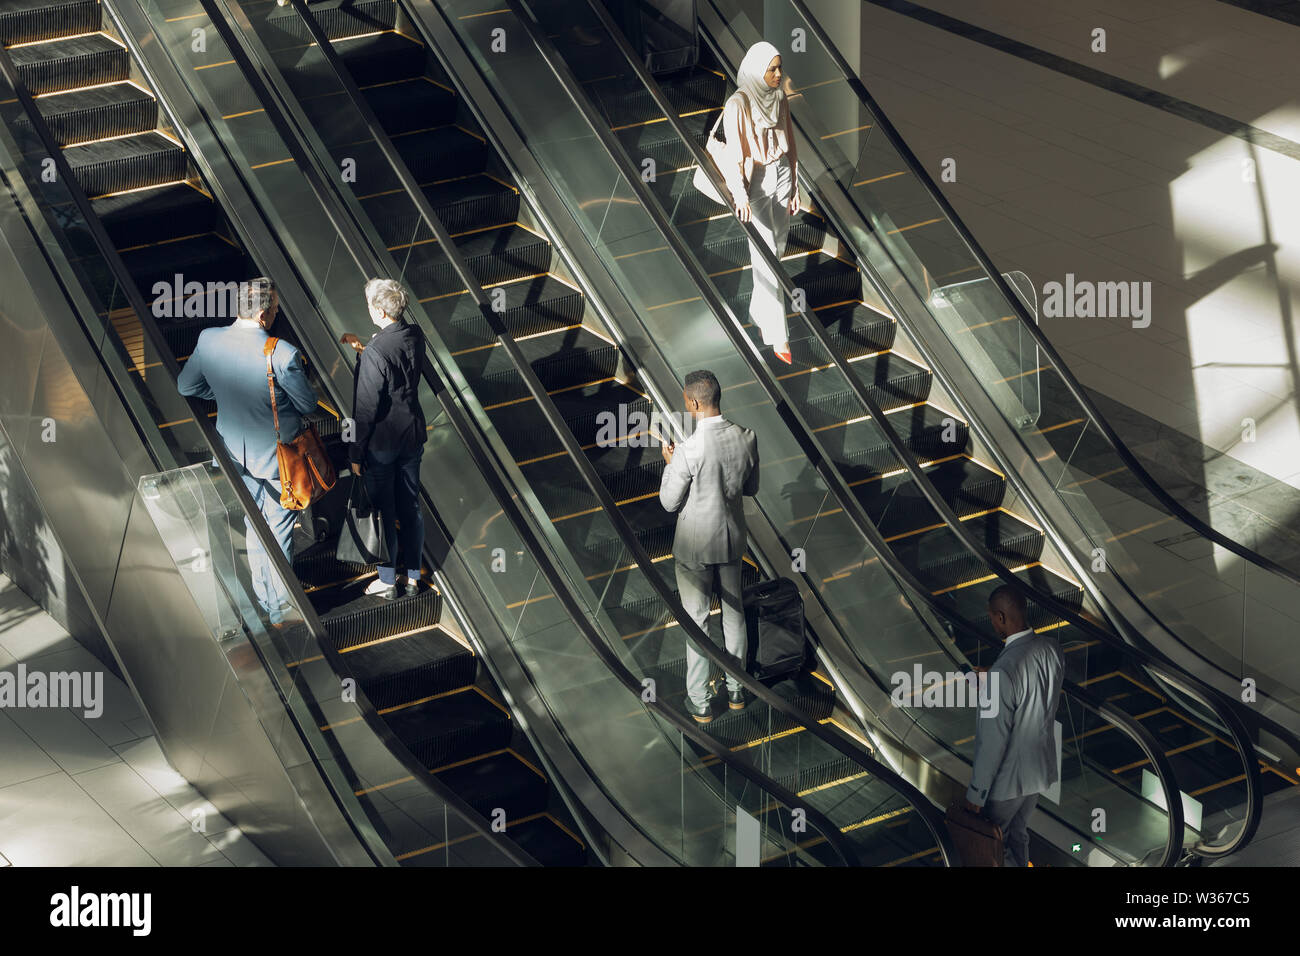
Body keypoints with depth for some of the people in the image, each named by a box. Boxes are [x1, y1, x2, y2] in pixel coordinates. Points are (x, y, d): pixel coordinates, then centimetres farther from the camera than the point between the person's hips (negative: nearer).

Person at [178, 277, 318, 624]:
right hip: (278, 454, -5)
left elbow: (186, 386, 1)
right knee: (279, 531, 13)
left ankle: (264, 599, 38)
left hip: (237, 452, 5)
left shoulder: (208, 340, -15)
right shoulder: (283, 354, -29)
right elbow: (308, 403, -16)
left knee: (255, 527, 23)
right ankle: (281, 608, 26)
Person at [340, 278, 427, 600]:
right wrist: (363, 348, 10)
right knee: (411, 507, 16)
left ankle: (387, 580, 19)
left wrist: (356, 453, -12)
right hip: (412, 435, 7)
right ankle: (412, 576, 26)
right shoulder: (415, 336, -4)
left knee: (383, 513, 8)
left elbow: (366, 408, -21)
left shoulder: (375, 353, -26)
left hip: (382, 441, -7)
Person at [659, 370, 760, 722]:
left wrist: (670, 464, -1)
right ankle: (736, 690, 35)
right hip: (731, 538, 5)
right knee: (733, 613, 21)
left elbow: (669, 502, -16)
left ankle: (699, 702, 21)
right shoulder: (747, 438, -11)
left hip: (695, 547, -5)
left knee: (696, 621, 9)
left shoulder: (688, 450, -28)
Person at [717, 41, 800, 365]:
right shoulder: (738, 105, -18)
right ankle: (777, 336, -4)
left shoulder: (779, 98, 3)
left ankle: (759, 313, 34)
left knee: (777, 250, 14)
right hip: (755, 183, -7)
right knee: (766, 258, -6)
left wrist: (795, 186, 13)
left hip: (781, 177, 7)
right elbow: (734, 153, -21)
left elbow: (789, 143, 11)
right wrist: (741, 196, -32)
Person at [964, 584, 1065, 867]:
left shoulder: (1003, 672, -34)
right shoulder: (1052, 648, -9)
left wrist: (976, 793, -15)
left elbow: (993, 740, -26)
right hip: (1041, 766, 7)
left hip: (1009, 778, -7)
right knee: (1018, 834, 26)